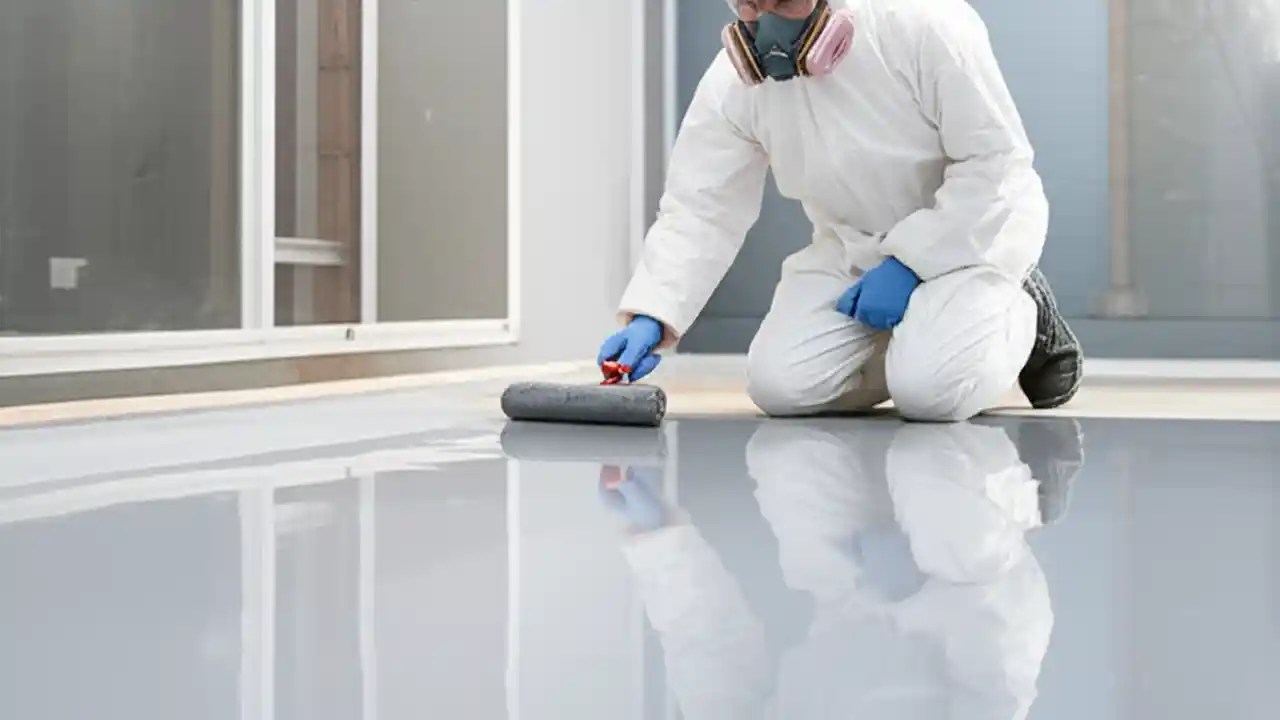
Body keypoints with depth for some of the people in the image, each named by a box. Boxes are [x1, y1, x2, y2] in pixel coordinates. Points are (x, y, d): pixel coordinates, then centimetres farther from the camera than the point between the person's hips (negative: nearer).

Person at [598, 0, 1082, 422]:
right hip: (853, 245, 5)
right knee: (779, 386, -12)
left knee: (930, 391, -27)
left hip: (973, 224, -5)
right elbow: (699, 210, -13)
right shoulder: (733, 81, -14)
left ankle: (1021, 314, 6)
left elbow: (995, 162, -22)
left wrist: (909, 263, -26)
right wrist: (650, 317, -28)